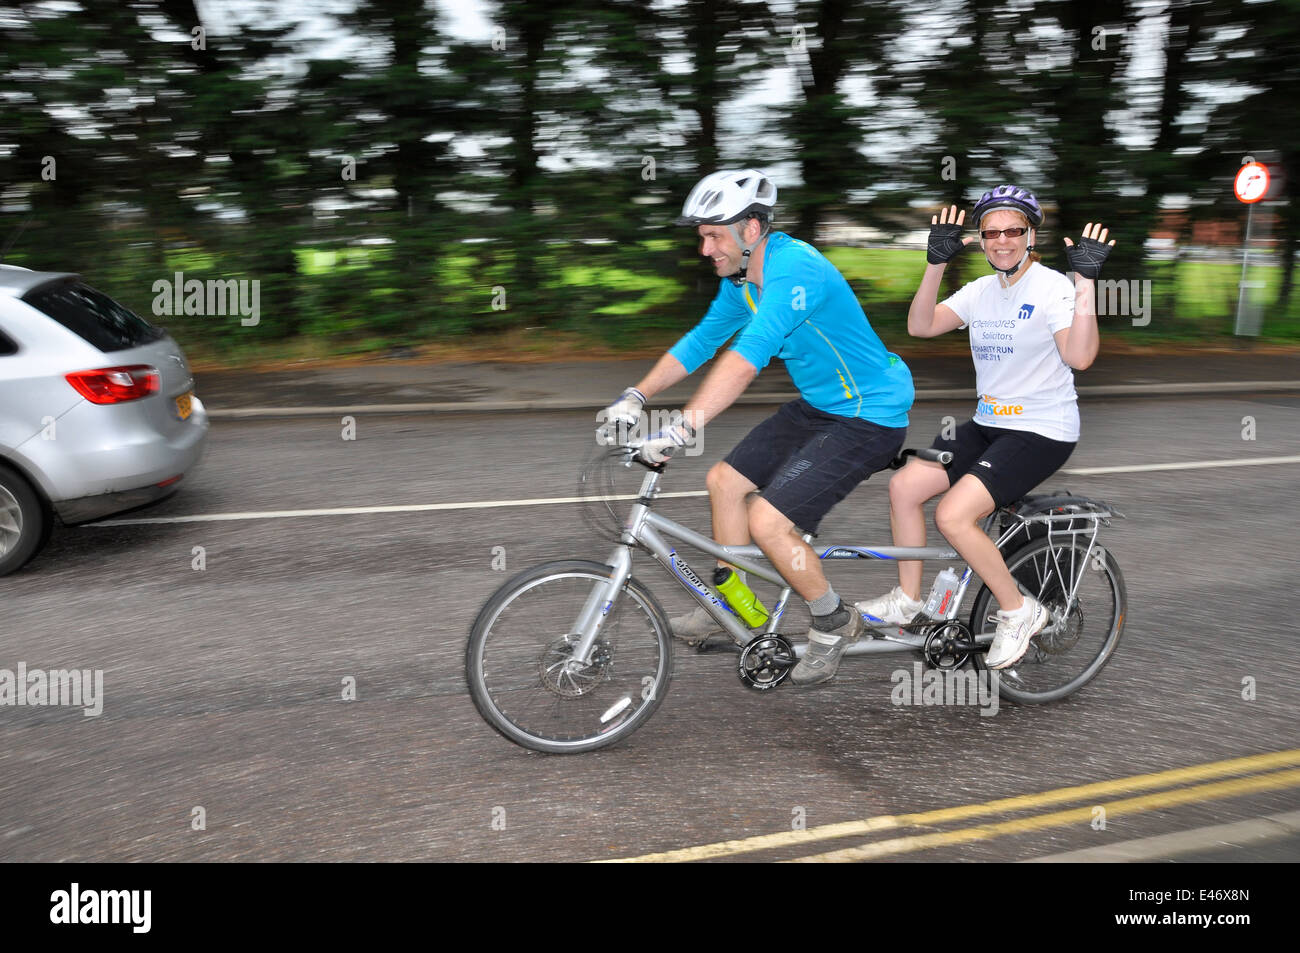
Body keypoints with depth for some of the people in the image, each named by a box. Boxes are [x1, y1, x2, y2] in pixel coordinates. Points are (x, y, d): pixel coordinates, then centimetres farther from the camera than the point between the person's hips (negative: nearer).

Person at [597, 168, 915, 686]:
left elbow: (747, 358, -38)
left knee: (768, 522, -17)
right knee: (724, 479, 10)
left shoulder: (795, 268, -28)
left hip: (869, 417, -9)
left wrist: (681, 430, -42)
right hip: (819, 405, 10)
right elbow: (701, 340, 11)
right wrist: (635, 396, 2)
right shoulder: (741, 279, 3)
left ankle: (833, 621, 9)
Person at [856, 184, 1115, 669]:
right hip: (987, 424, 7)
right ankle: (906, 599, 14)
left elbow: (1079, 357, -26)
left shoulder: (1053, 287, -11)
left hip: (1042, 432, -7)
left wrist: (1086, 281, -30)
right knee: (904, 485, -2)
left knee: (953, 514, -22)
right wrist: (936, 264, -12)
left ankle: (1019, 611, -1)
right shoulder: (980, 290, 7)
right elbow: (920, 326, -4)